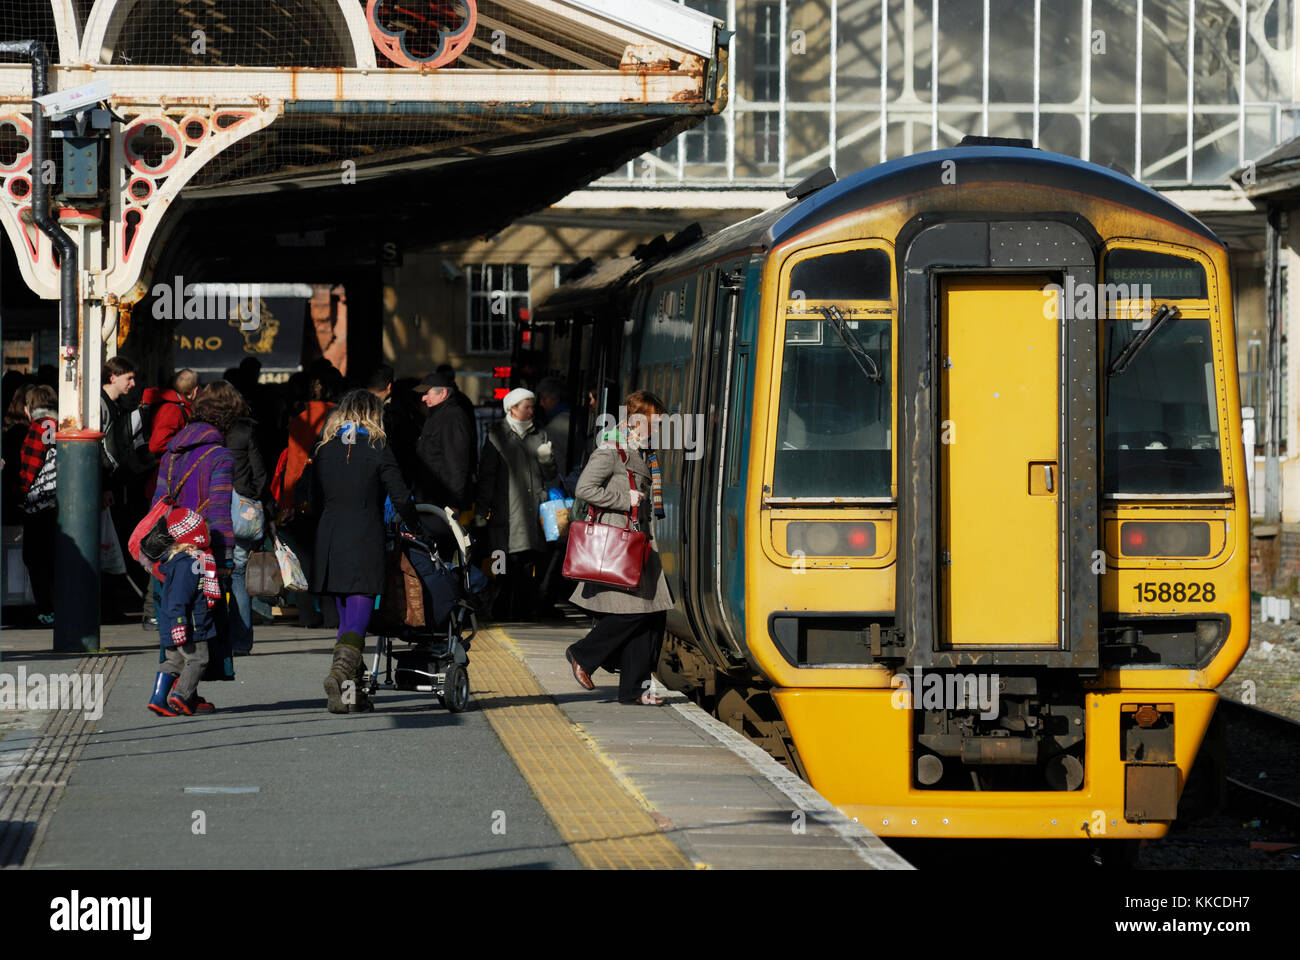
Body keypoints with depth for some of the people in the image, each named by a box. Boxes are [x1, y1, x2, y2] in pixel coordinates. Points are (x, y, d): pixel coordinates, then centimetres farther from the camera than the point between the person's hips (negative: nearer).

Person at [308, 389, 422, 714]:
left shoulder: (325, 450, 8)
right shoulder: (377, 450, -4)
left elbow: (316, 502, 12)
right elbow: (401, 497, -4)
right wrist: (414, 528, 12)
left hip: (330, 541, 5)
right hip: (365, 541, -4)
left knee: (347, 617, 13)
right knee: (359, 616, -7)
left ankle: (352, 692, 12)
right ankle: (340, 670, -31)